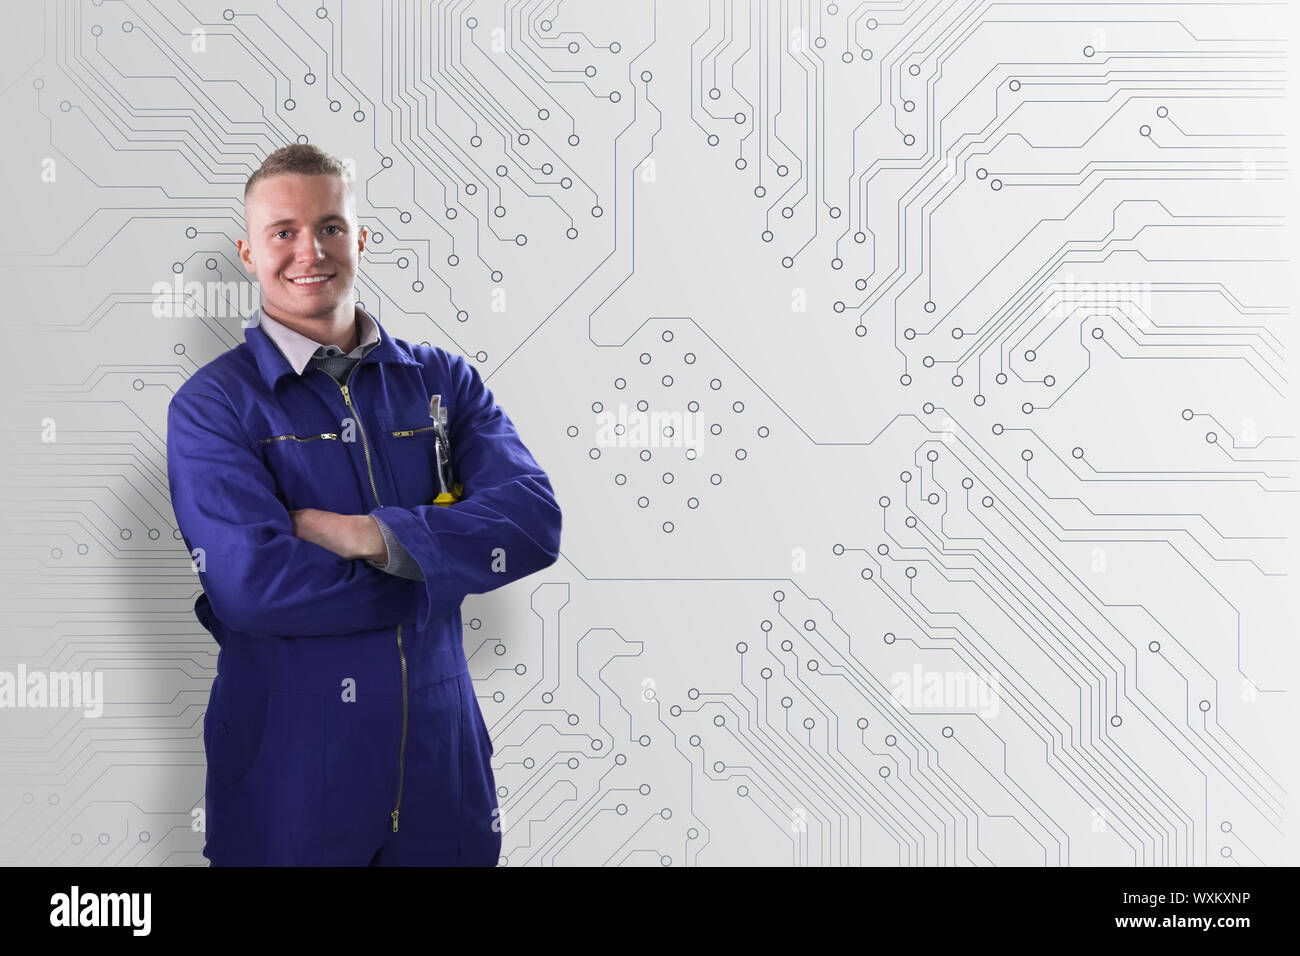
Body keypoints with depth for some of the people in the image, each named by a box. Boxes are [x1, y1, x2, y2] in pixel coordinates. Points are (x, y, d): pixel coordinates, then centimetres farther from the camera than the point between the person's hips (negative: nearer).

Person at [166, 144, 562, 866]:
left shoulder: (443, 380, 7)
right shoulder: (213, 404, -5)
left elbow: (535, 521, -8)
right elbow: (249, 583, -19)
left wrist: (368, 535, -18)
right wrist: (442, 568, -11)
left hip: (441, 758, 3)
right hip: (290, 772, -3)